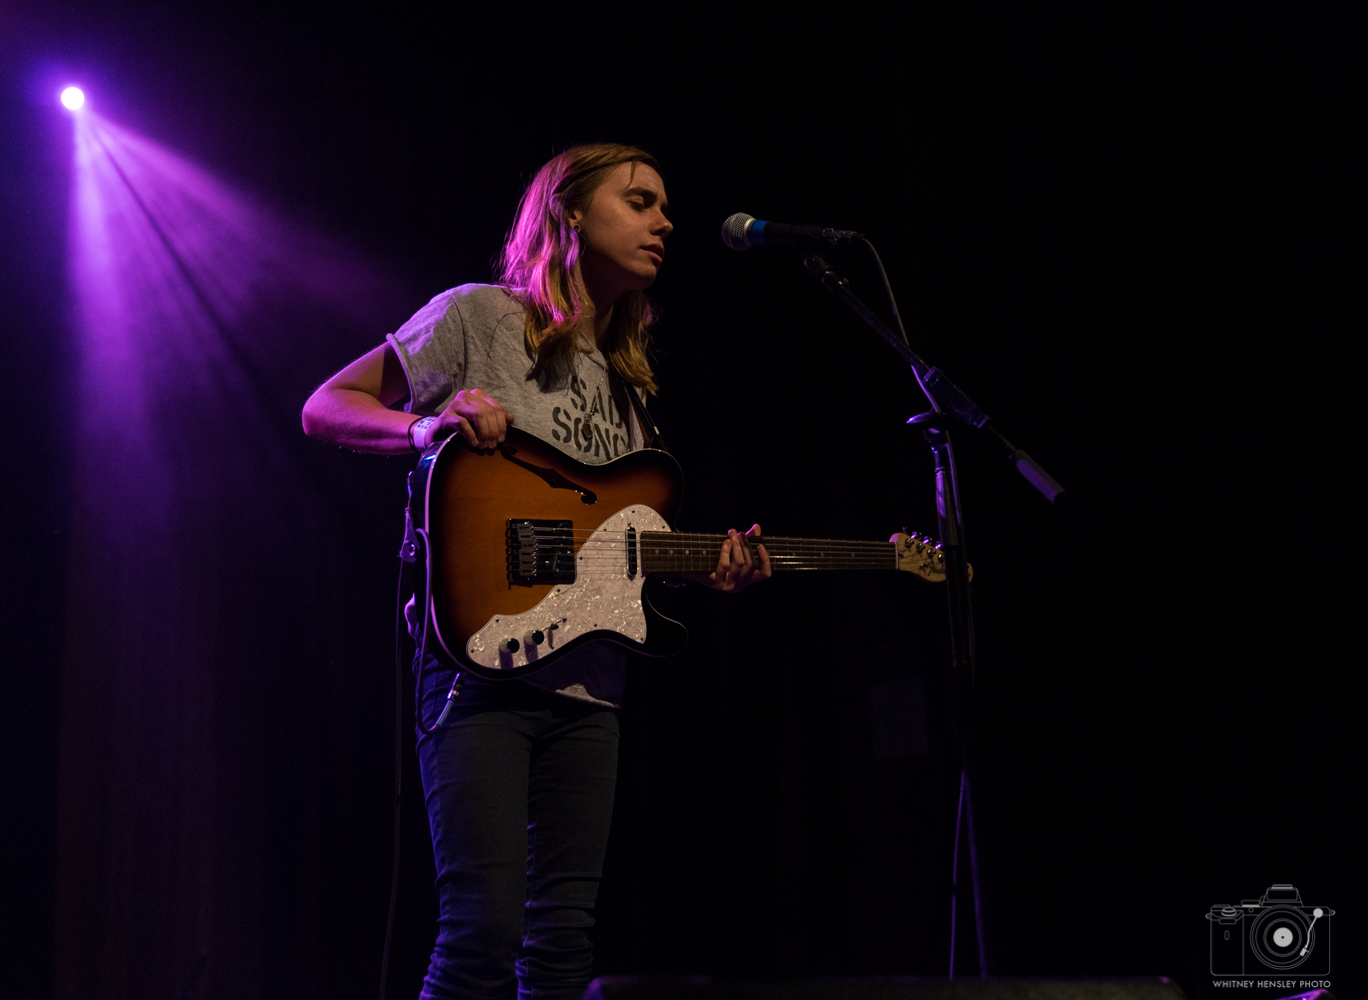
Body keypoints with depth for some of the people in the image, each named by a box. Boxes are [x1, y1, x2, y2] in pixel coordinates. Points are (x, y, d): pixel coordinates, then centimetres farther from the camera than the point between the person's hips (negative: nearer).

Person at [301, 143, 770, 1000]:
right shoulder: (481, 317, 0)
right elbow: (325, 408, 0)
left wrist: (707, 566, 4)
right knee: (484, 928, -14)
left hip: (589, 678, 7)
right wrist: (429, 427, -19)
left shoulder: (624, 374, 21)